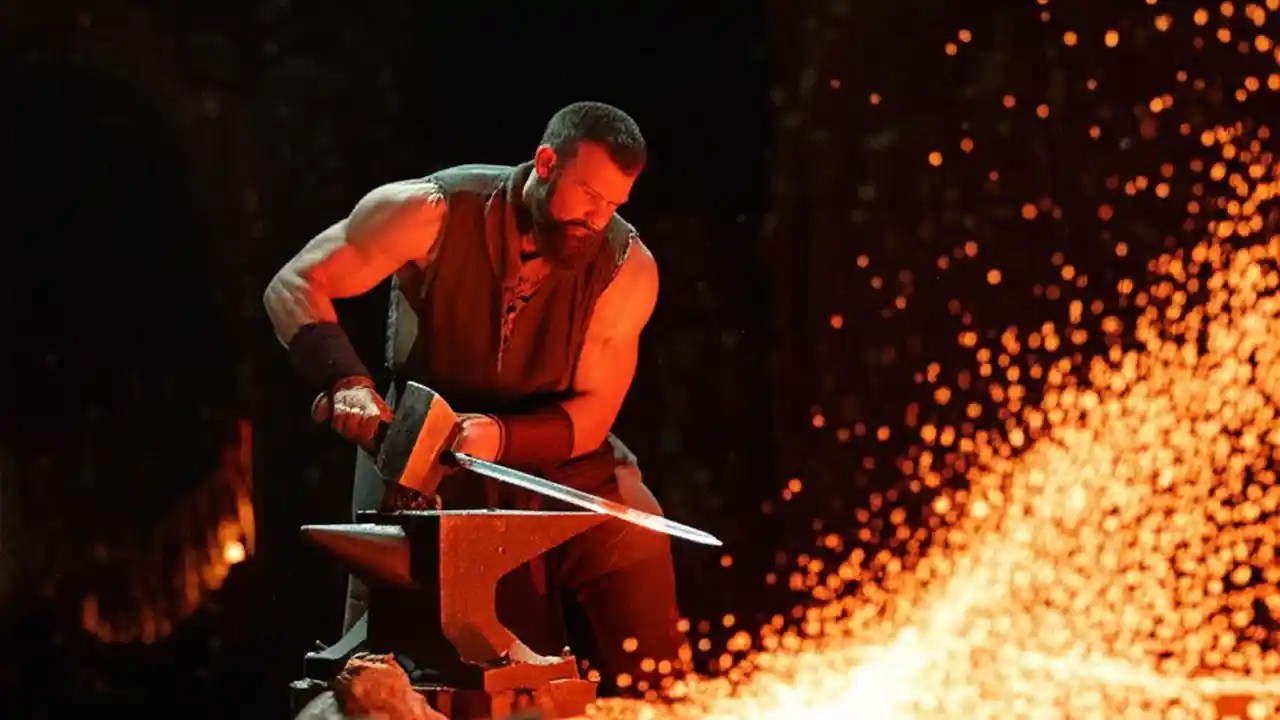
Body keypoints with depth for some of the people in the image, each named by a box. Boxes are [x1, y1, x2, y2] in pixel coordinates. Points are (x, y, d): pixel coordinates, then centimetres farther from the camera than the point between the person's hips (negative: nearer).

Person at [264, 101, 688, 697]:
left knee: (635, 541, -17)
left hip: (551, 449, 2)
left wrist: (500, 436, -31)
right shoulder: (435, 212, -21)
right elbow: (294, 286, -16)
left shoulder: (627, 266, -16)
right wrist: (346, 383, -32)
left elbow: (590, 414, -12)